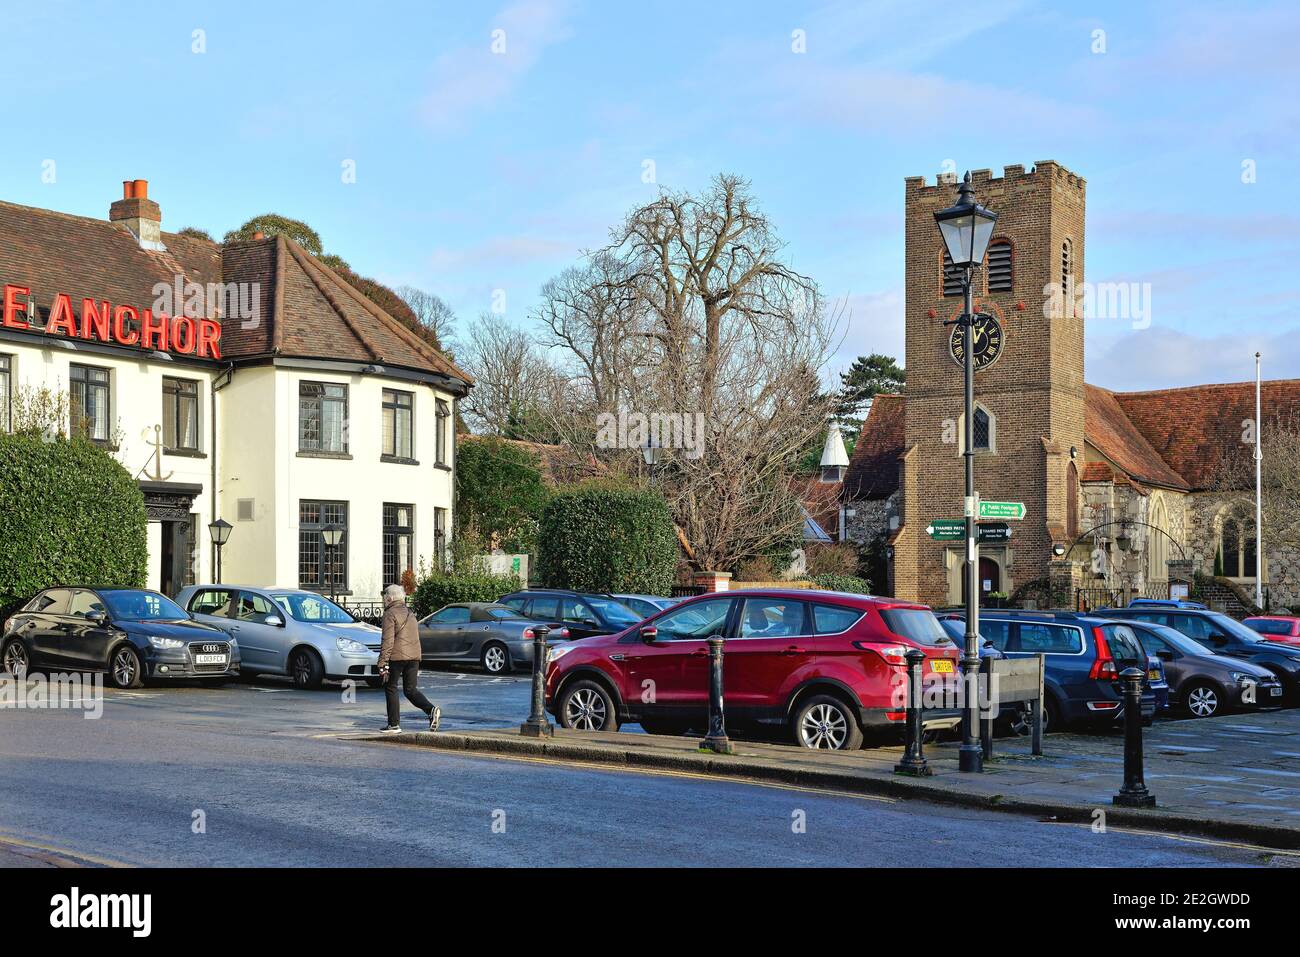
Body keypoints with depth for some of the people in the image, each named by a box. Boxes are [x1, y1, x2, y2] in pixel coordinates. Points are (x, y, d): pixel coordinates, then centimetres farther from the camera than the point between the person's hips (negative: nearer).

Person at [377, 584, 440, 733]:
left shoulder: (390, 614, -6)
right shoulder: (410, 613, 20)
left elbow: (388, 641, -14)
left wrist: (382, 664, -14)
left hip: (397, 656, -7)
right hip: (414, 656, 7)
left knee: (390, 688, 7)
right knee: (410, 689, 9)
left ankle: (394, 724, 6)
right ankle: (432, 709, -14)